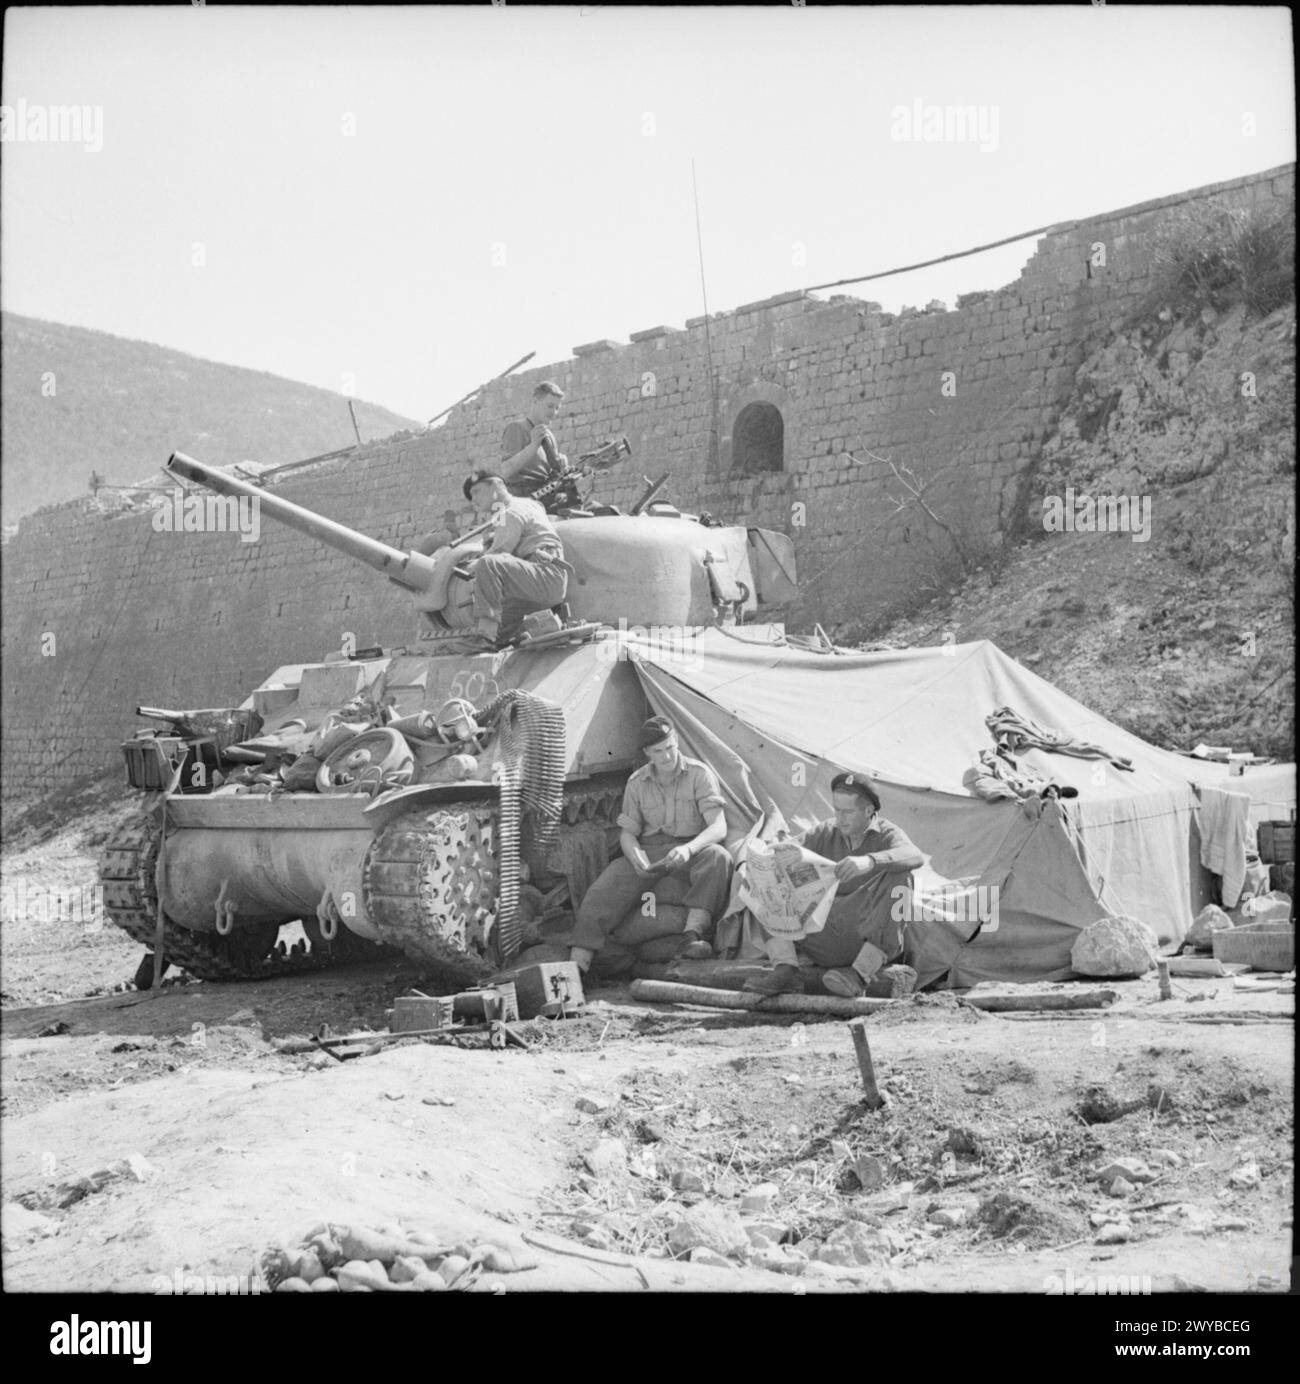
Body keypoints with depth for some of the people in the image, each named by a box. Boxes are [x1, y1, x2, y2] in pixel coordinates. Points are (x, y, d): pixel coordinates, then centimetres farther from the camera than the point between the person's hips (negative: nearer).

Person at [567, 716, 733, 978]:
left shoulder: (699, 774, -5)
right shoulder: (637, 783, 5)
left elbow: (719, 827, -13)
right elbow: (627, 833, 8)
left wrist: (689, 848, -34)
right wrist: (636, 856, -17)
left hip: (690, 852, -2)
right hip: (649, 851, 2)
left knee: (717, 856, -37)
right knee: (607, 885, -23)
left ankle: (691, 937, -43)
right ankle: (577, 965, -31)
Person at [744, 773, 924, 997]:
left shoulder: (886, 834, -4)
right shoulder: (826, 832, 8)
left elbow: (915, 857, -27)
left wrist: (869, 861, -45)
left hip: (872, 938, -4)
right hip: (824, 941, 4)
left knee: (897, 878, -29)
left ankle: (860, 973, -31)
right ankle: (785, 970, -27)